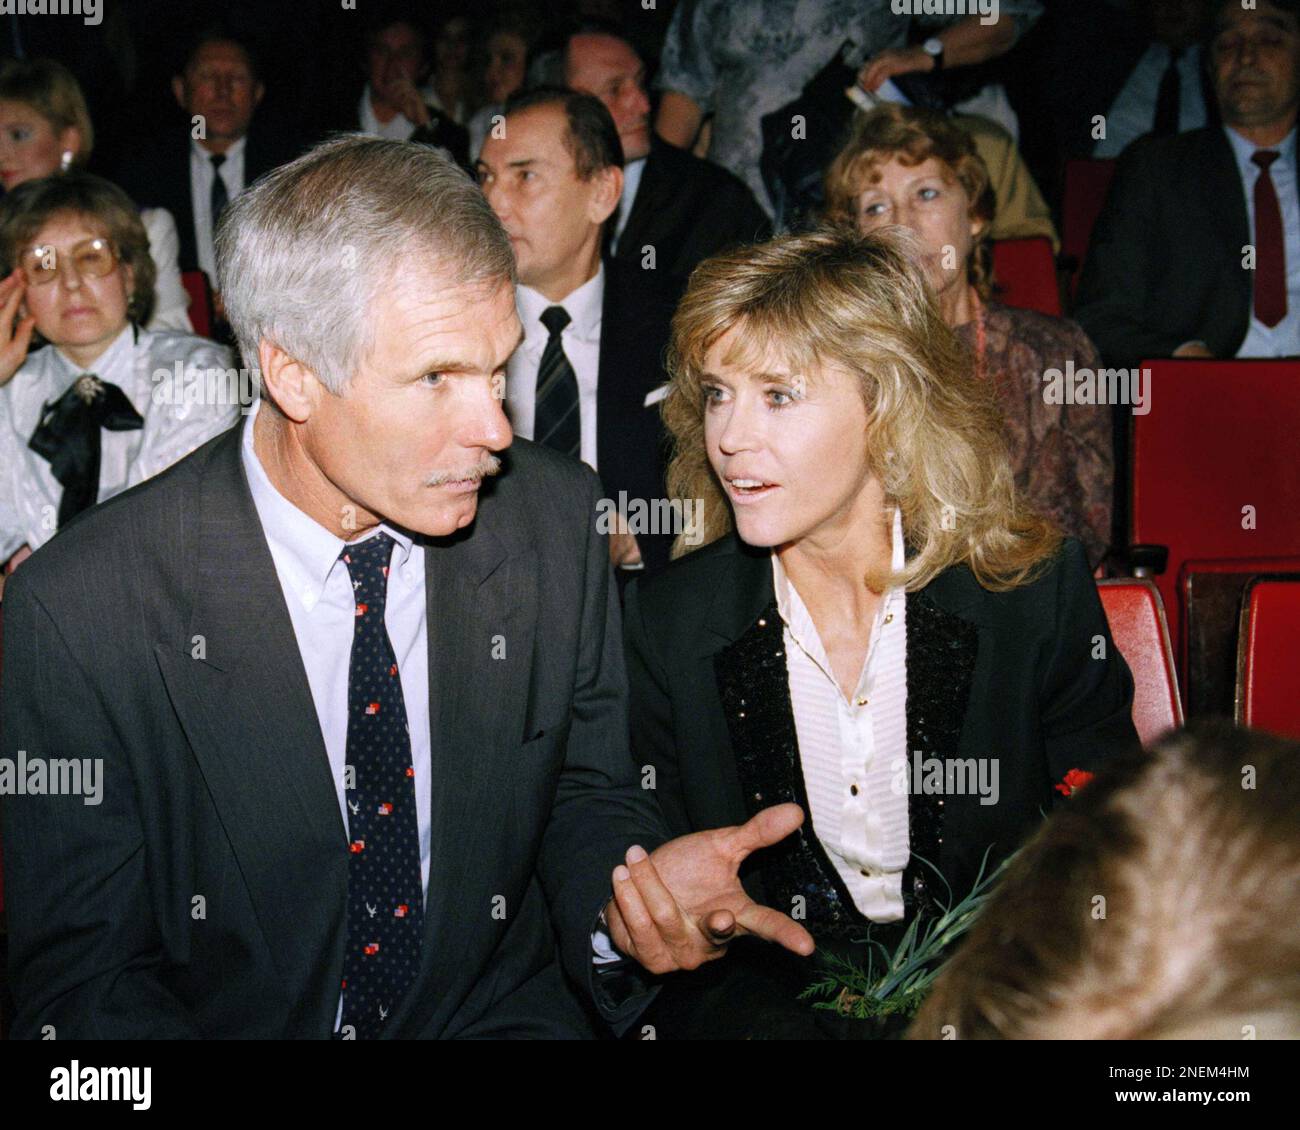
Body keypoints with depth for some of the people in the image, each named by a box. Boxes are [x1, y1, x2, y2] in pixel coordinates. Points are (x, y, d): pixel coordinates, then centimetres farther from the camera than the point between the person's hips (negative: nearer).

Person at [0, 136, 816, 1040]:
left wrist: (625, 891, -15)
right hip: (239, 1022, -1)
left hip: (501, 1015, 2)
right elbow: (81, 978, -8)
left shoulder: (557, 520, -8)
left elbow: (586, 795, 5)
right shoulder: (78, 613, -15)